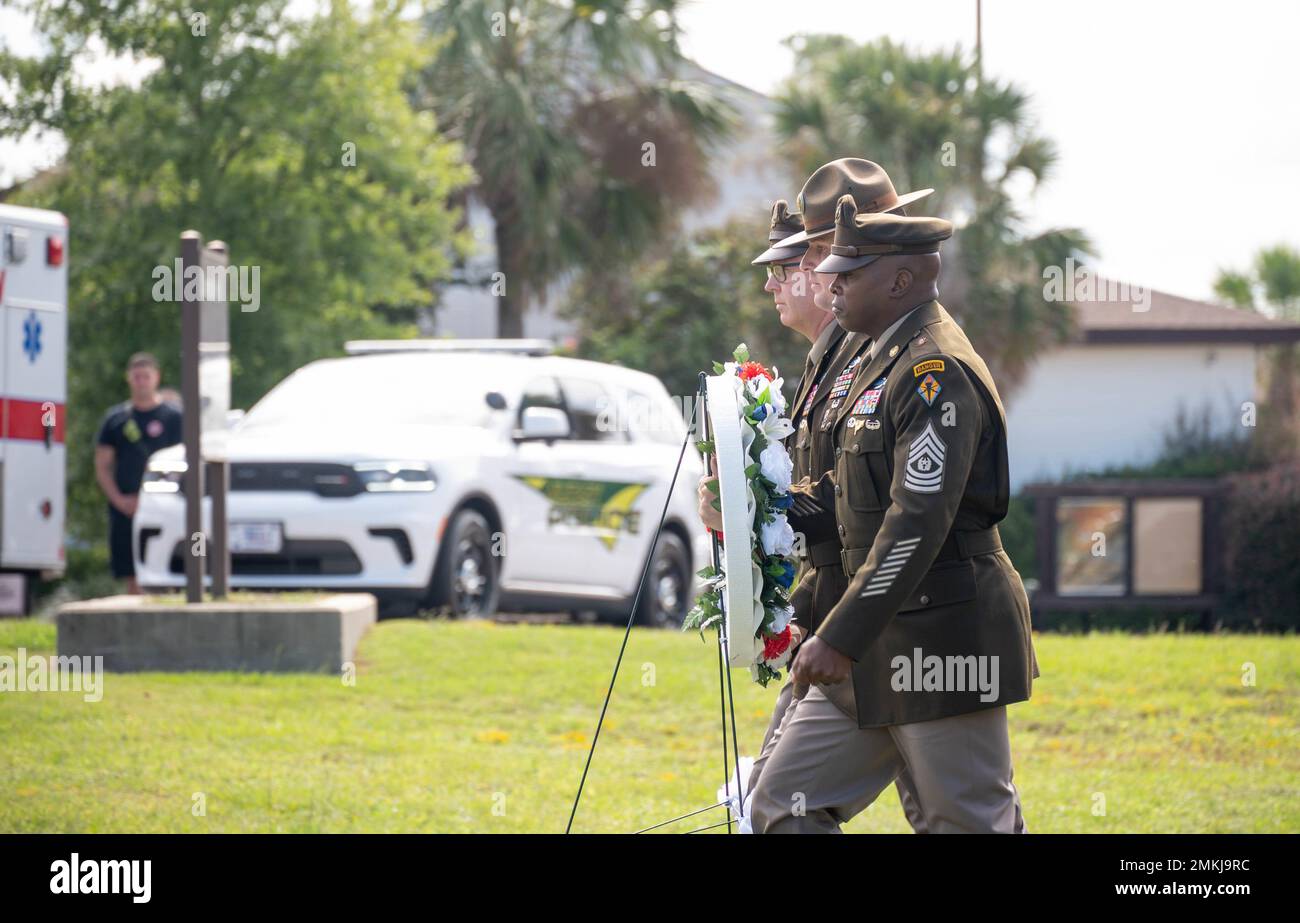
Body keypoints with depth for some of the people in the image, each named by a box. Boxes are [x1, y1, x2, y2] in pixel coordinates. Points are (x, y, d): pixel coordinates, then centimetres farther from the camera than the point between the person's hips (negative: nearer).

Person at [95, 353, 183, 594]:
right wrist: (119, 500, -3)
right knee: (132, 577, 3)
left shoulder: (173, 417, 4)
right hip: (125, 508, 3)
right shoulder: (115, 418, 11)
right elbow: (102, 466, 11)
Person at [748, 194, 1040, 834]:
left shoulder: (938, 371, -16)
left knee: (973, 825, -3)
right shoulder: (885, 363, 16)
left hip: (943, 638, -10)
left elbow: (920, 522, -24)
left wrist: (842, 638, -26)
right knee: (784, 805, 5)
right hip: (881, 644, 10)